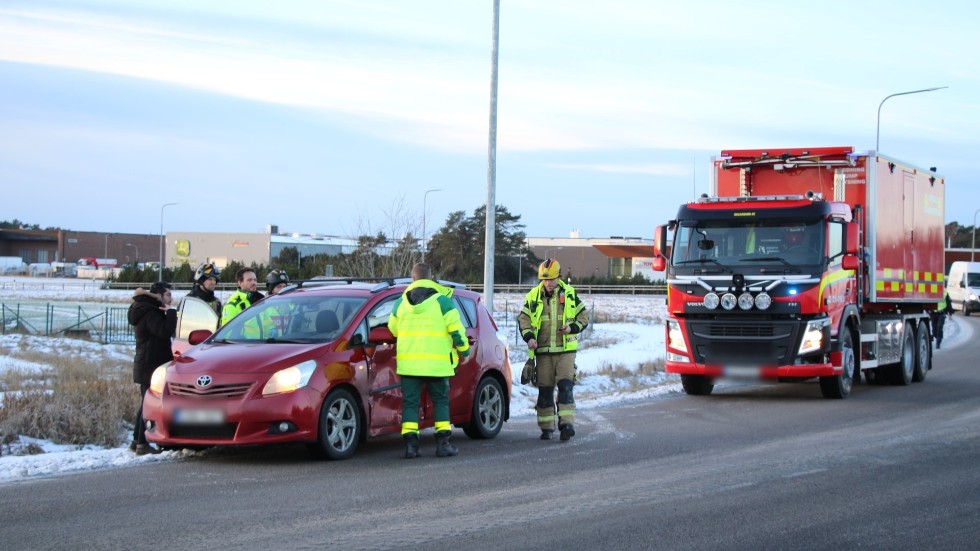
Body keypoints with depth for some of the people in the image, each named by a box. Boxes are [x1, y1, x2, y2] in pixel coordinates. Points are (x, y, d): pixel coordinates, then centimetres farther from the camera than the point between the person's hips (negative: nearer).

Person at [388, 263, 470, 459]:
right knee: (441, 401, 9)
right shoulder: (442, 301, -4)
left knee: (410, 402, 6)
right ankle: (443, 443, 5)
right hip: (436, 363, -2)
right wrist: (463, 349, 11)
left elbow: (393, 330, 17)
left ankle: (411, 444, -3)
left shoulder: (400, 303, 7)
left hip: (408, 362, 2)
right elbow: (456, 329, -5)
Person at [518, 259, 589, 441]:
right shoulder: (533, 297, 5)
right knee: (544, 389, 4)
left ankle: (566, 424, -16)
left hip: (566, 350, -1)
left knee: (565, 386, -13)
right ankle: (546, 427, 12)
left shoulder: (570, 294, 5)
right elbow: (523, 319, 6)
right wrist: (529, 337, -12)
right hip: (543, 351, 1)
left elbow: (583, 316, 12)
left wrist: (573, 328, -8)